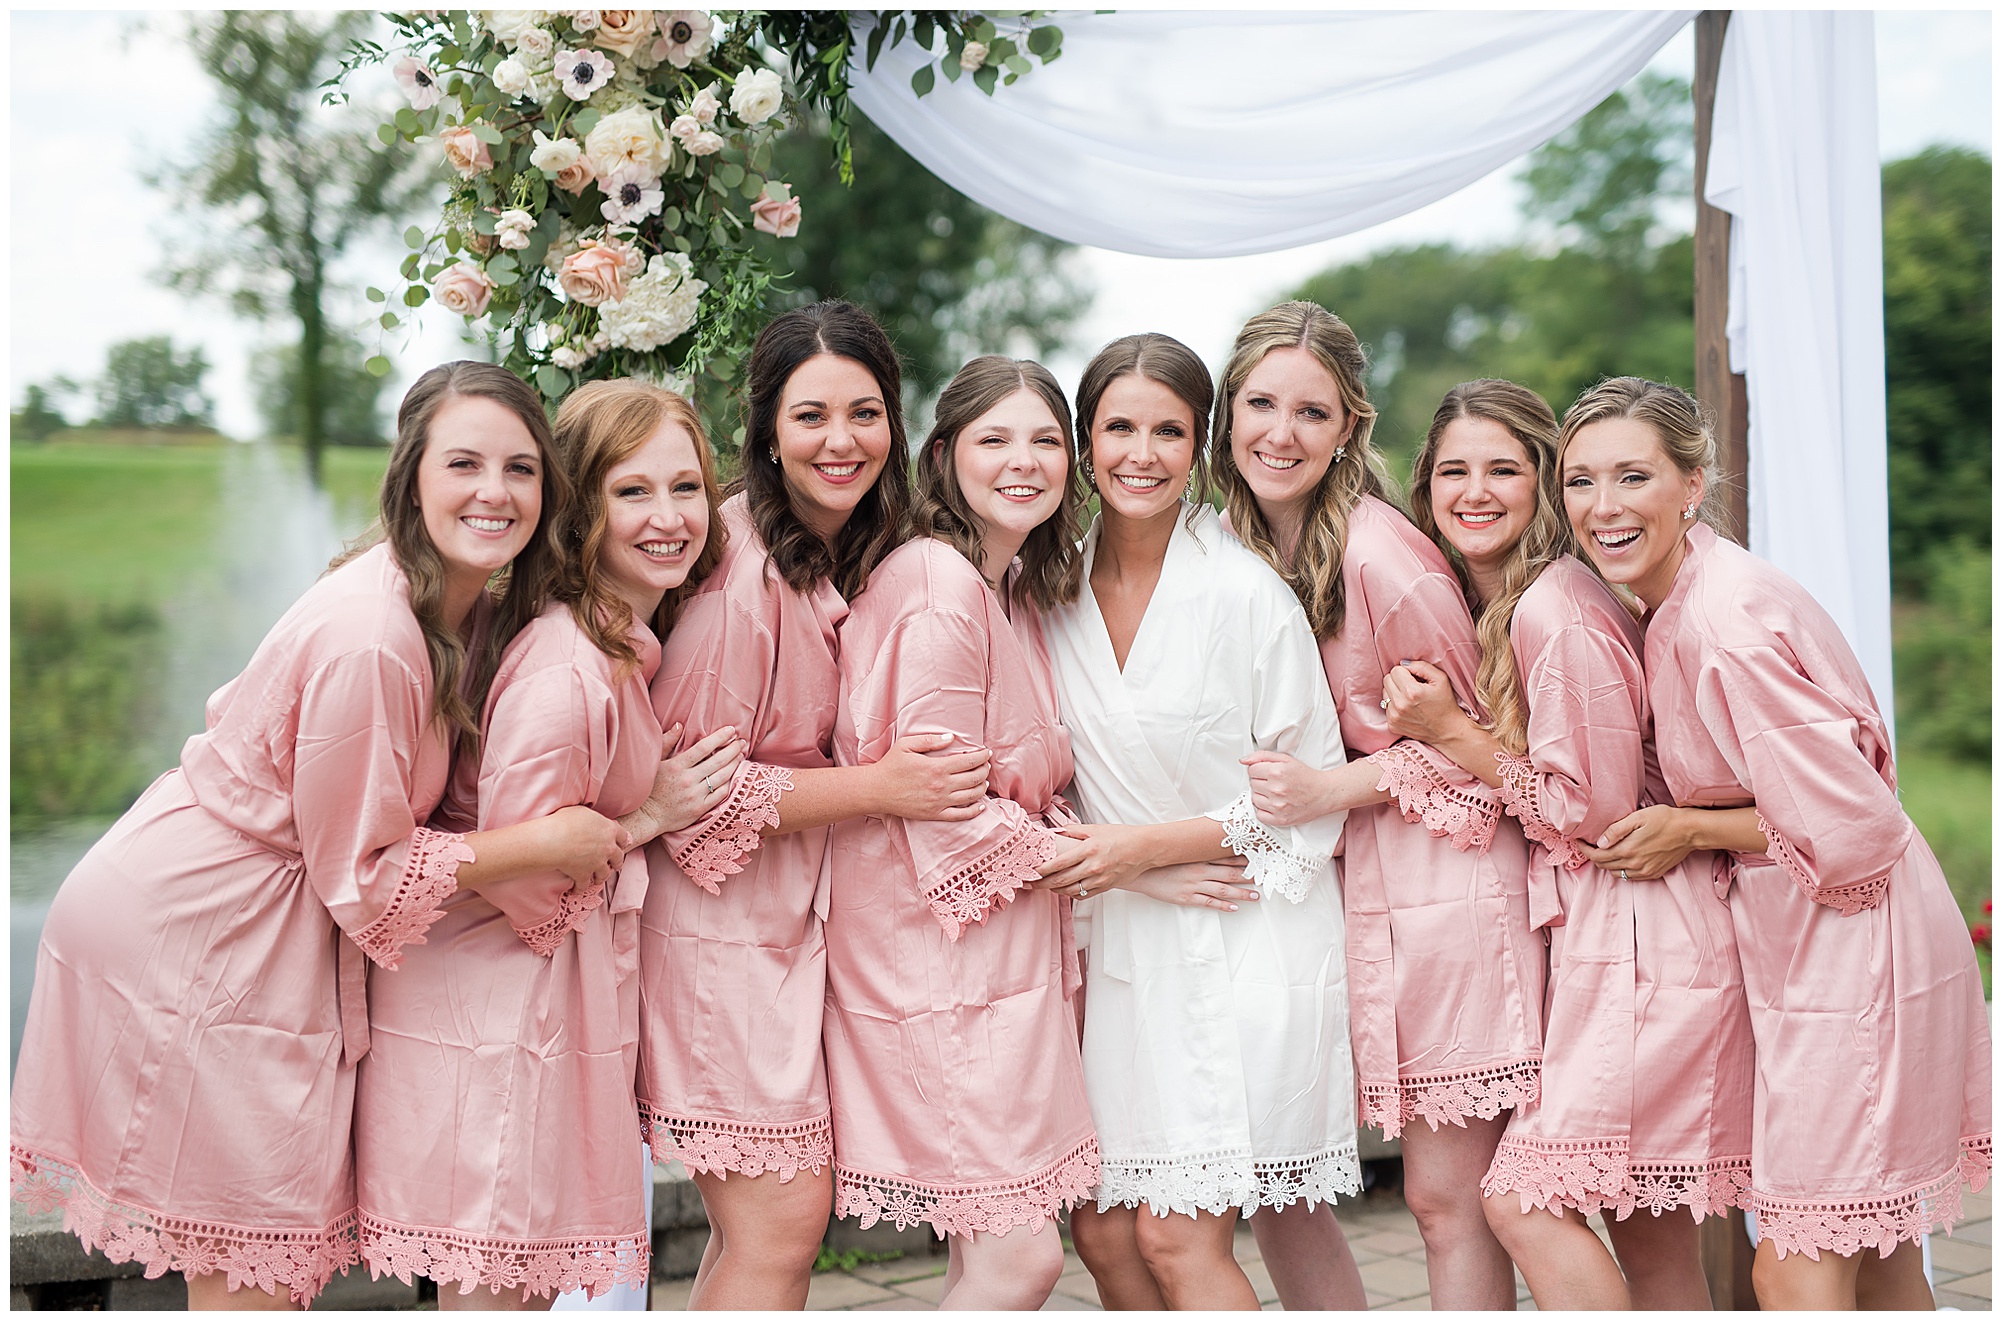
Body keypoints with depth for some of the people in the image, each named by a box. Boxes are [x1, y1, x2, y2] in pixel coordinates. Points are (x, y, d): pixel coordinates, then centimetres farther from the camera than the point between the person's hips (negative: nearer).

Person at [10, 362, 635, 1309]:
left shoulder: (450, 604, 1)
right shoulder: (370, 642, -27)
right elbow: (359, 872, -18)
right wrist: (542, 846, -17)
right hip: (185, 939, -9)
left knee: (259, 1250, 16)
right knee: (248, 1269, 1)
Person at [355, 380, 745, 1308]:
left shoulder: (625, 642, 3)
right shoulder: (563, 669, -26)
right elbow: (518, 876, -21)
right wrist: (649, 818, -13)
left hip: (562, 985, 9)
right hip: (490, 1004, -9)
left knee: (534, 1273, 18)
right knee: (490, 1286, 2)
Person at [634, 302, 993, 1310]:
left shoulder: (867, 556, 6)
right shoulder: (737, 573, -20)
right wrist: (876, 788, -18)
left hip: (801, 917, 8)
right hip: (721, 919, -8)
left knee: (777, 1218, 12)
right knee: (778, 1229, -6)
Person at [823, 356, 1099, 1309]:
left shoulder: (1018, 590, 15)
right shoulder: (939, 585, -16)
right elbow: (947, 810, -18)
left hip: (1008, 944, 10)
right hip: (940, 943, -9)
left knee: (996, 1255, 12)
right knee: (1020, 1254, -9)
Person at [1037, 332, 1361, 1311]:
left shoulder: (1249, 595, -11)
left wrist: (1153, 844, -13)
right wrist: (1123, 866, -6)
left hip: (1248, 945, -5)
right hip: (1125, 945, 5)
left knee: (1176, 1235, -8)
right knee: (1103, 1230, 6)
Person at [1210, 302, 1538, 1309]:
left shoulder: (1379, 553, -16)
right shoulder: (1238, 550, 5)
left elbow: (1484, 740, -8)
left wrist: (1333, 790, -16)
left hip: (1444, 887, -7)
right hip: (1317, 893, 7)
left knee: (1446, 1200, -1)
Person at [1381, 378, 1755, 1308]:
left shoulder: (1558, 611, -17)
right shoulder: (1490, 605, 13)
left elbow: (1597, 811, -14)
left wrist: (1453, 734, -12)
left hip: (1637, 941, -9)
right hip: (1594, 936, 9)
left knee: (1524, 1198, -11)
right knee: (1645, 1233, 11)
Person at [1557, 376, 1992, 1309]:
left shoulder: (1726, 620, -24)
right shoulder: (1674, 601, 5)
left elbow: (1849, 827, -24)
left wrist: (1689, 831, -13)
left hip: (1847, 945, -9)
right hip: (1815, 945, 9)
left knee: (1795, 1271, -2)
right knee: (1874, 1256, 17)